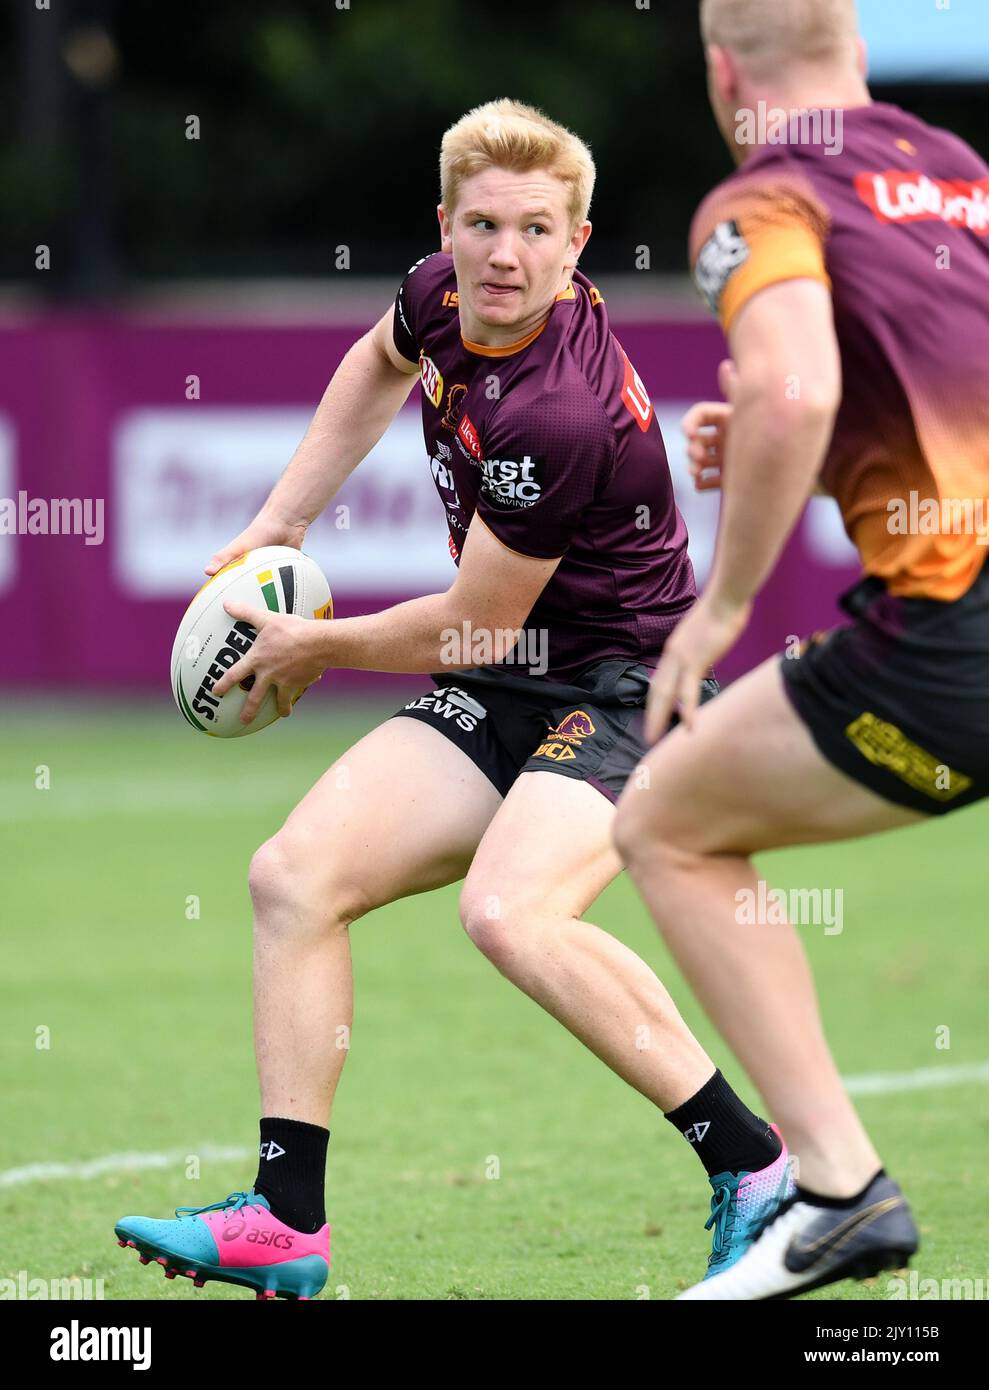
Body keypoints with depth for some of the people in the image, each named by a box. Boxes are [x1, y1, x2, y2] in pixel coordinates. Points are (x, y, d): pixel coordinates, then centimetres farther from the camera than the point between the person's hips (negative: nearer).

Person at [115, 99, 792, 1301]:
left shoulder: (557, 419, -28)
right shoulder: (441, 297, -2)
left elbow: (474, 625, -17)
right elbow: (381, 361, 25)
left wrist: (316, 648, -1)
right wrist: (278, 526, 19)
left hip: (620, 685, -9)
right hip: (505, 689, 9)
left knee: (510, 913, -33)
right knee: (294, 876, -3)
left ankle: (756, 1168, -23)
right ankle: (284, 1222, -2)